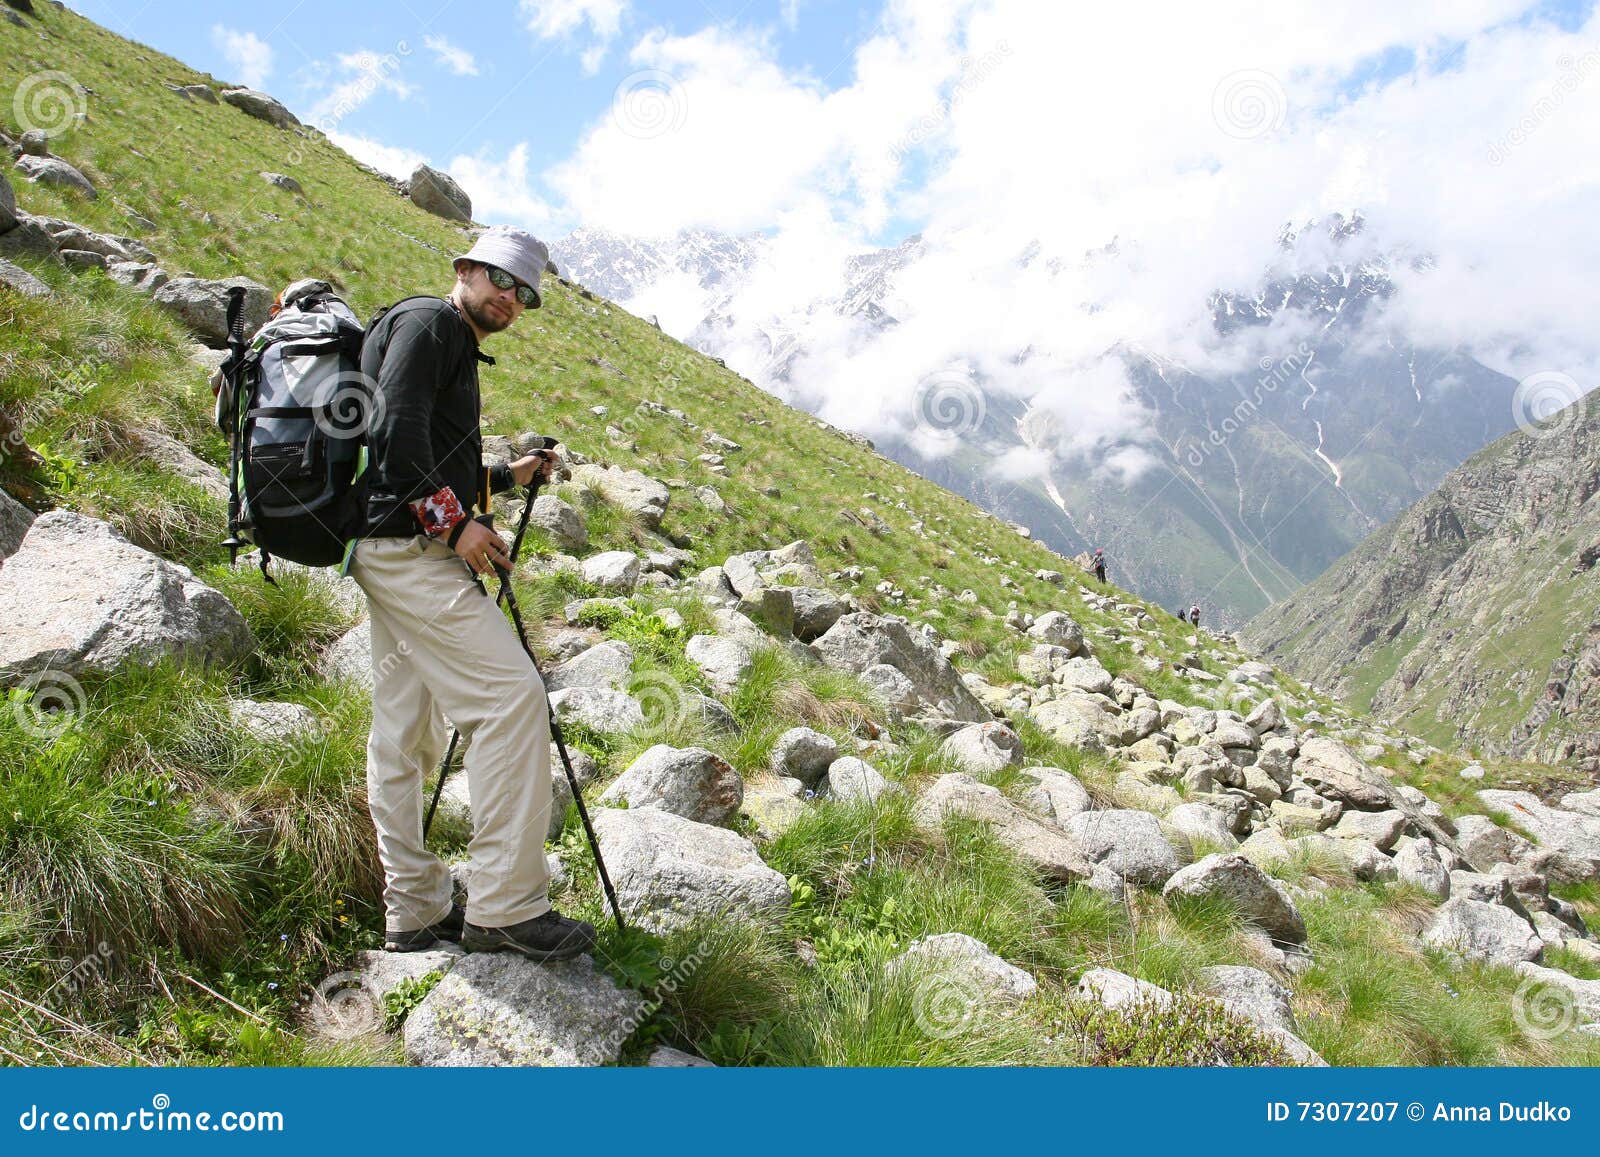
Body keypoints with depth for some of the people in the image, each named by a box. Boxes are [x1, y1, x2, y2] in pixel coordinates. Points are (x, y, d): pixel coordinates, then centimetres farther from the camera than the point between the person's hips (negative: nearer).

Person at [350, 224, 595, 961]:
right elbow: (397, 429, -19)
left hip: (402, 552, 11)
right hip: (410, 548, -11)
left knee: (405, 733, 10)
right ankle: (504, 906, -13)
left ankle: (415, 913, 18)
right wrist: (454, 521, -21)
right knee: (512, 695, -15)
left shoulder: (456, 349, 26)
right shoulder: (428, 322, -4)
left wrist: (508, 477, 20)